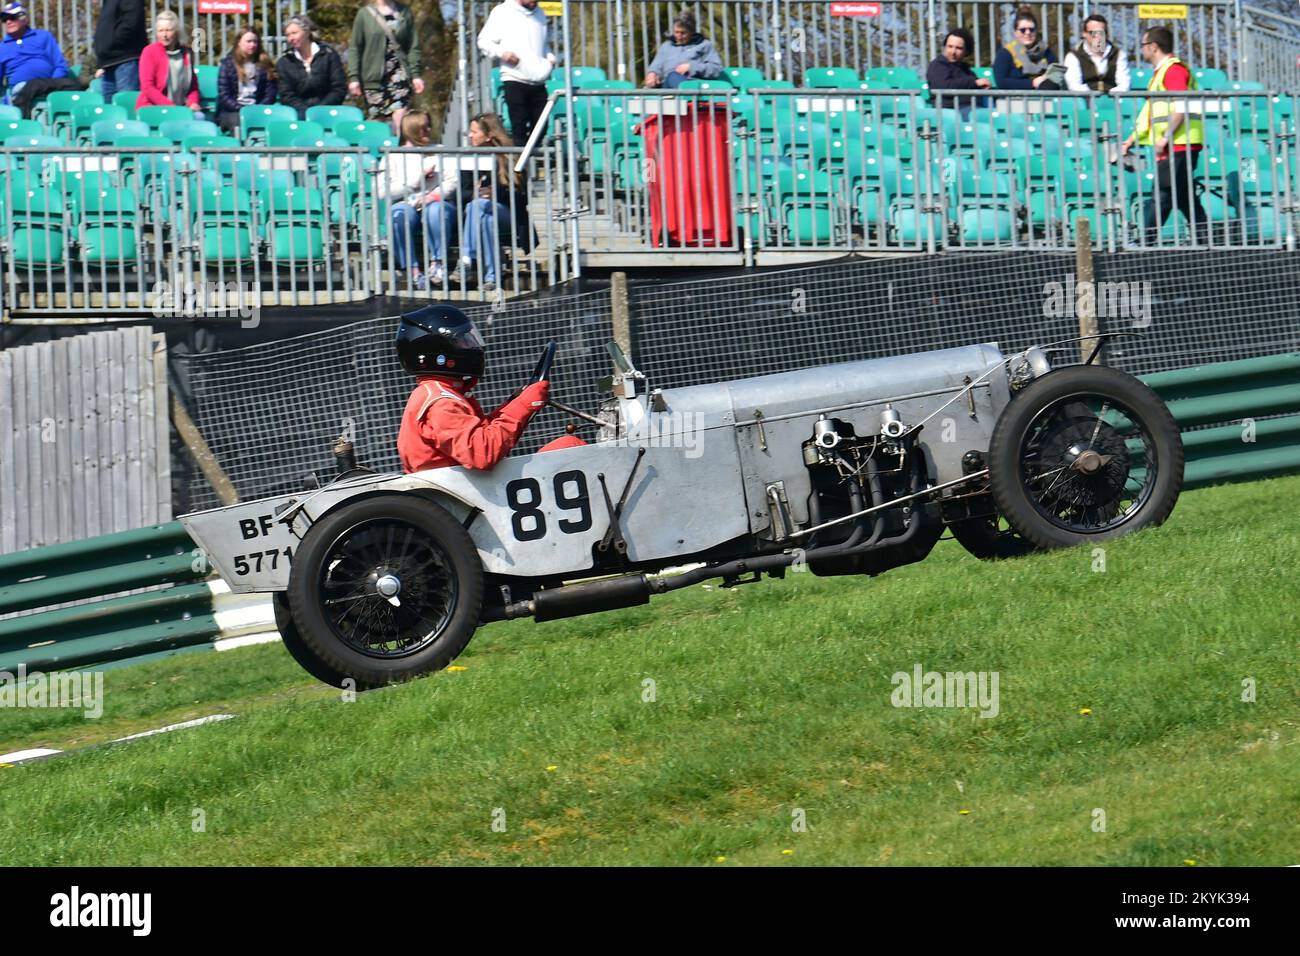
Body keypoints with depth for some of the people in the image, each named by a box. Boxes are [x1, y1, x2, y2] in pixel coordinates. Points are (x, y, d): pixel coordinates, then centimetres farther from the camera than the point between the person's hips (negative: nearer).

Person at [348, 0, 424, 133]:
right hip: (374, 76, 0)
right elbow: (354, 49, 5)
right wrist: (353, 77, -3)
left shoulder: (405, 13, 9)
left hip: (399, 74, 0)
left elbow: (413, 47, 8)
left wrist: (416, 74, -2)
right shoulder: (364, 14, 5)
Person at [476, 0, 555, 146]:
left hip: (538, 83, 5)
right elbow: (484, 41, 3)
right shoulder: (502, 12, 1)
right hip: (515, 80, -5)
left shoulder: (539, 15, 18)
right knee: (519, 130, -8)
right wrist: (502, 53, -14)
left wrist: (550, 57, 10)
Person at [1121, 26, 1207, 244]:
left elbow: (1181, 109, -20)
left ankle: (1146, 241, -13)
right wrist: (1130, 141, 23)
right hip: (1173, 147, 10)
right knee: (1185, 197, 9)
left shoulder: (1174, 69, -10)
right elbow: (1149, 113, 26)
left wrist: (1165, 138, -20)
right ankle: (1205, 240, 8)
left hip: (1179, 145, -10)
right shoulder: (1161, 72, 21)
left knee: (1161, 197, -11)